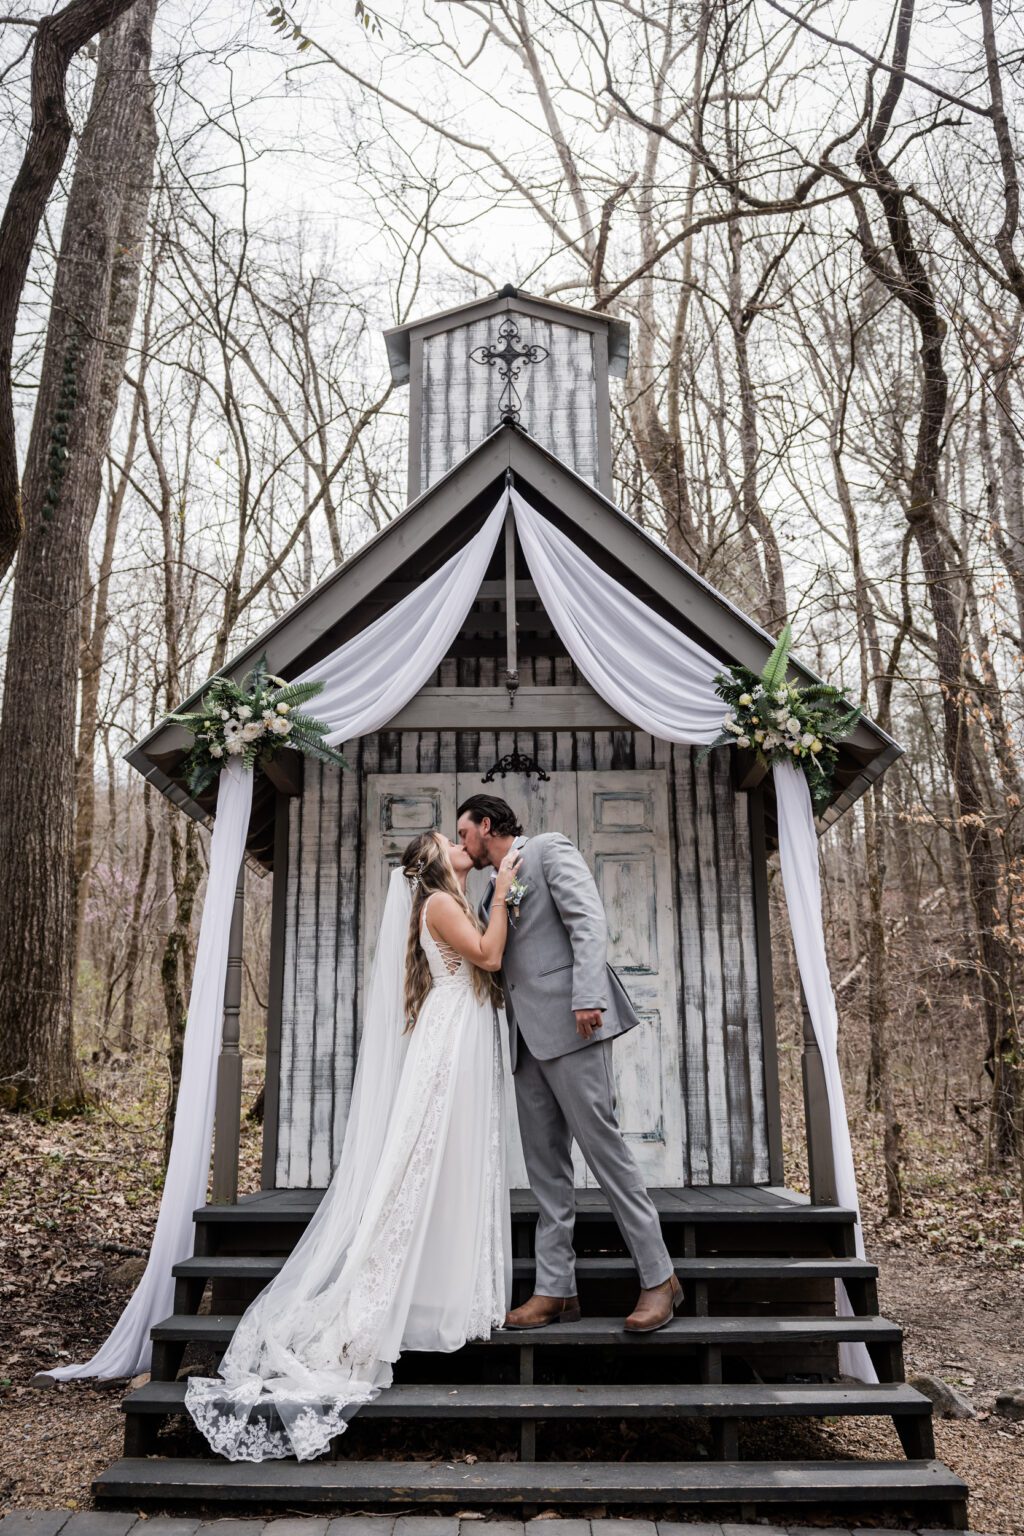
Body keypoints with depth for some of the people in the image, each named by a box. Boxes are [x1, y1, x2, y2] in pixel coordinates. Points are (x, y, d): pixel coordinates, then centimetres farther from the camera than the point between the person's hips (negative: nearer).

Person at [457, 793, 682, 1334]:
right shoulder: (493, 892, 25)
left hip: (570, 1023, -8)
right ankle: (555, 1289, 10)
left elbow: (589, 920, -11)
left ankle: (659, 1278, 0)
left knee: (602, 1144, -8)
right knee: (545, 1167, 6)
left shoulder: (548, 849, 2)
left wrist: (588, 996, -21)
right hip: (527, 1038, 8)